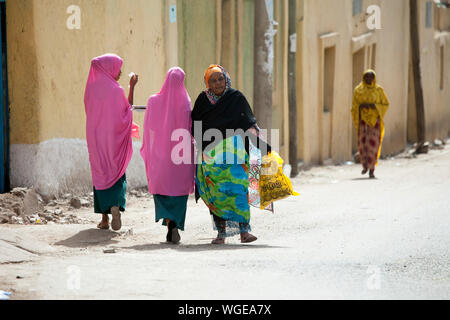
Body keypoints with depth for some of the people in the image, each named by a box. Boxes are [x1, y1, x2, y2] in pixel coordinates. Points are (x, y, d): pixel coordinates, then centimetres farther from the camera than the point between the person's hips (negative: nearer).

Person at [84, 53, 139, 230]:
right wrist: (132, 87, 1)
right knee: (117, 174, 7)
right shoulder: (116, 91, -11)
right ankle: (116, 205, -20)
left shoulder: (91, 89, -1)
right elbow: (127, 111, -1)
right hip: (114, 137, -3)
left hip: (96, 138, 3)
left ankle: (104, 219, 8)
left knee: (101, 175, 10)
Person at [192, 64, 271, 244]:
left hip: (232, 149, -2)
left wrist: (258, 141, -10)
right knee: (214, 192, -2)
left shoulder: (236, 98, 5)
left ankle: (244, 229, -16)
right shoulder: (203, 99, 11)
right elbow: (194, 125, 17)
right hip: (210, 153, 2)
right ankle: (221, 232, 3)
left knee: (237, 188, -15)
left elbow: (248, 124, 1)